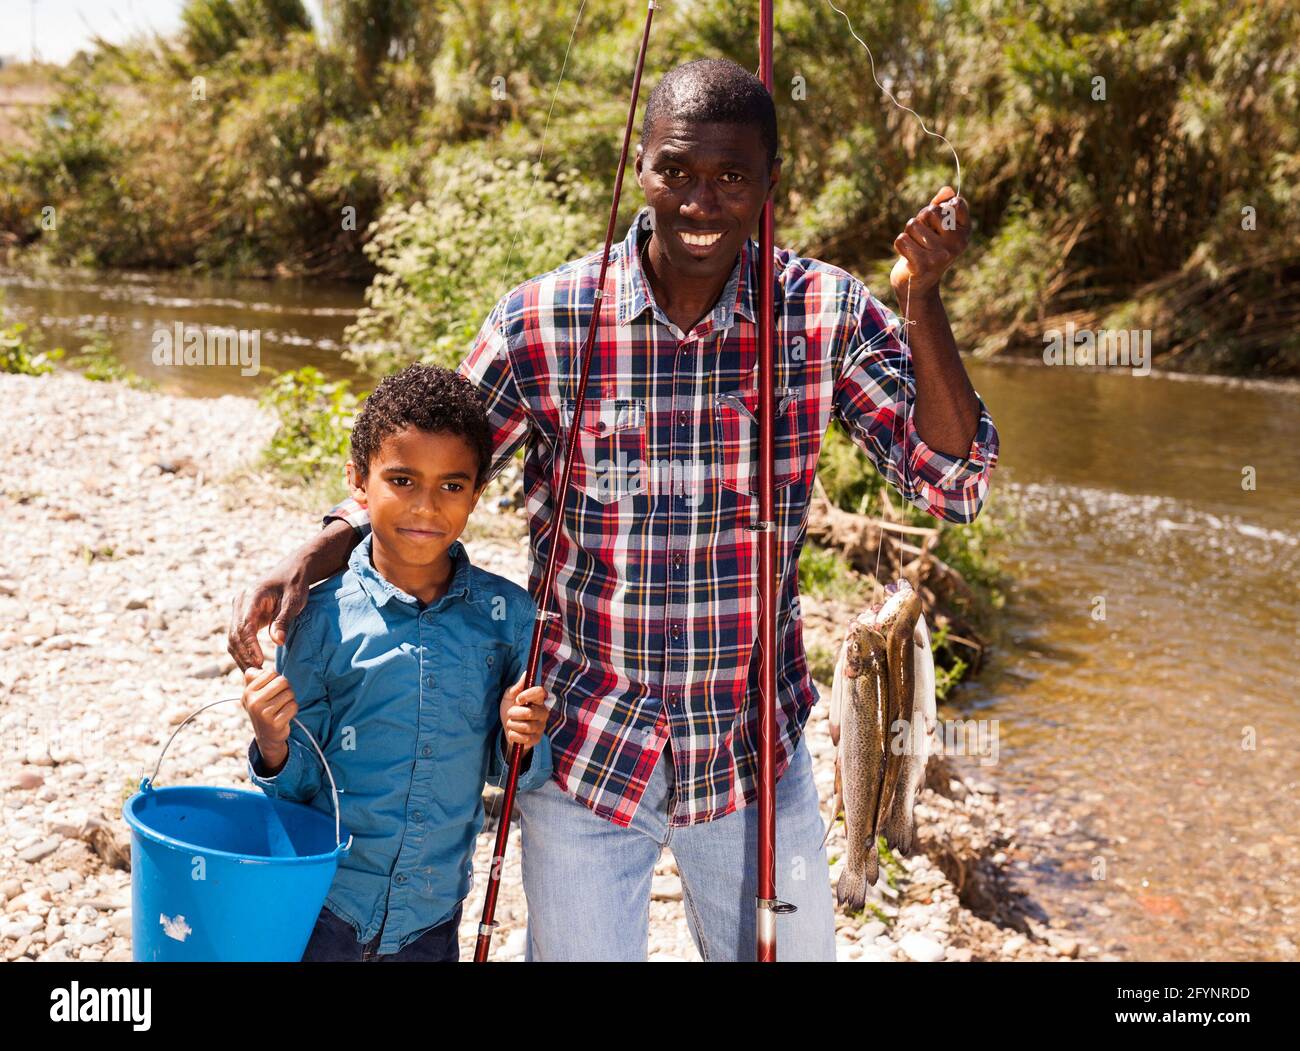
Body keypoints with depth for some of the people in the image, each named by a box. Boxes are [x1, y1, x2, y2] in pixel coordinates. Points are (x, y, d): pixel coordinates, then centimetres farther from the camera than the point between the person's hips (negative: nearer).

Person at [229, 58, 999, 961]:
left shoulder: (828, 314, -9)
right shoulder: (542, 322, -13)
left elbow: (951, 482, -12)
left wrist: (921, 300, -23)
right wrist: (307, 564, -17)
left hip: (757, 751, 2)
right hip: (584, 751, -1)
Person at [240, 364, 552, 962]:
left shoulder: (508, 614, -6)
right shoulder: (324, 617, -11)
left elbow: (510, 771, 3)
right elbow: (299, 784, -4)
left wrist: (522, 739, -16)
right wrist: (273, 748, -23)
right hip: (320, 910, -2)